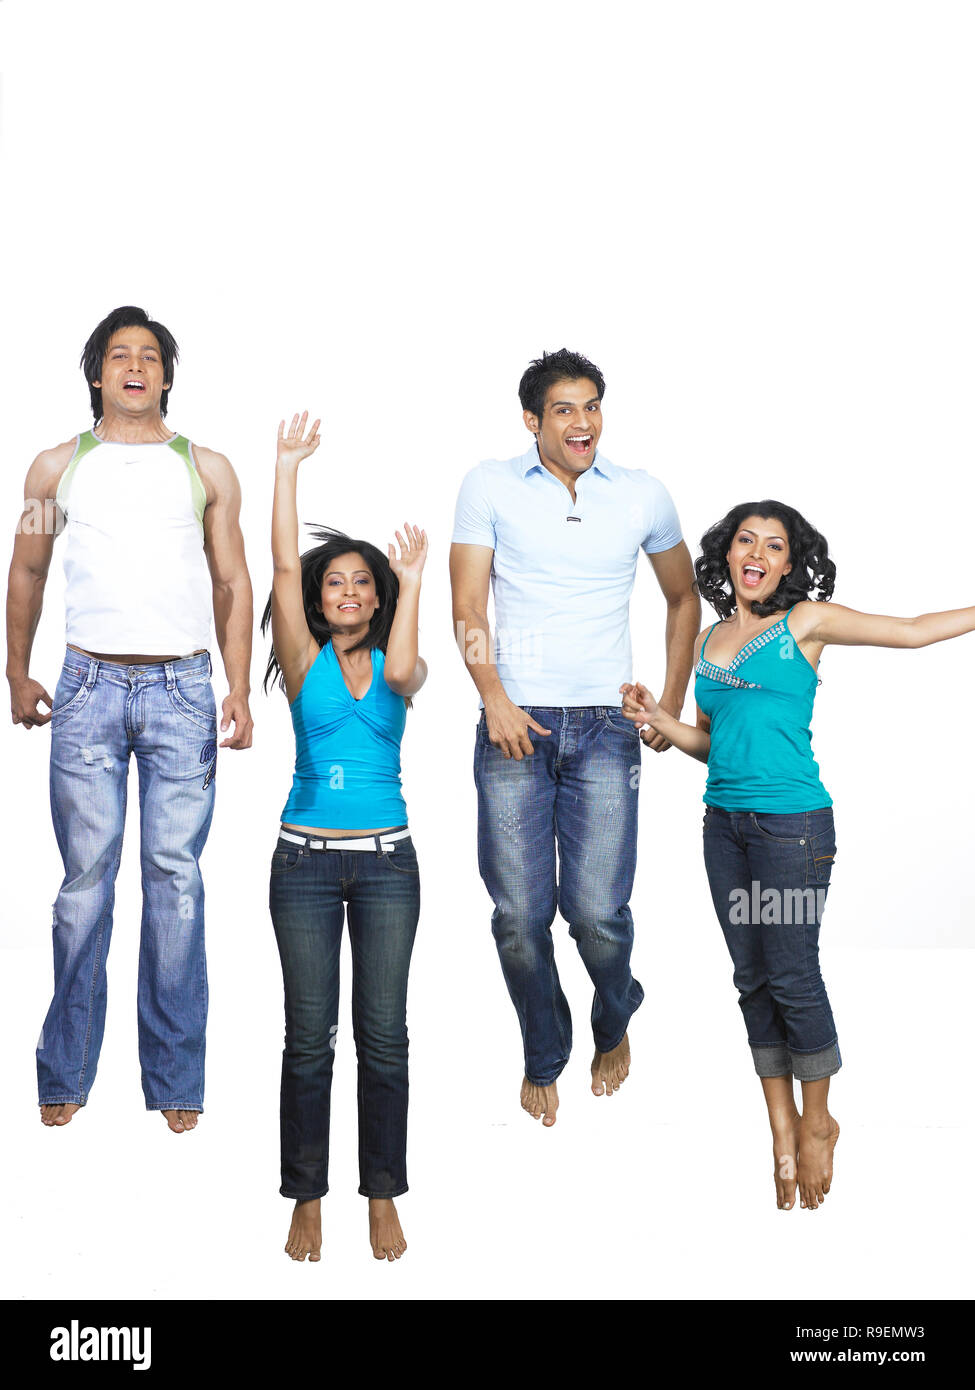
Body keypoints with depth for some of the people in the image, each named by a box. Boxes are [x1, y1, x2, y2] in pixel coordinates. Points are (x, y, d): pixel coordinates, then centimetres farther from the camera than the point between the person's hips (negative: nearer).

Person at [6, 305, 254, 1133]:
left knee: (175, 877, -1)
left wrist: (239, 690, 2)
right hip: (89, 685, 0)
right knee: (86, 878, 0)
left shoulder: (205, 469, 12)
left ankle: (176, 1082, 6)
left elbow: (233, 583, 11)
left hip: (181, 687, 0)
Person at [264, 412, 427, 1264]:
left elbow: (401, 673, -18)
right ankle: (307, 1199, 15)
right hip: (307, 859, -1)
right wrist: (289, 468, -10)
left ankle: (383, 1197, 15)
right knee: (309, 1036, 3)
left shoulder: (397, 668, 7)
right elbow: (285, 568, -7)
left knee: (384, 1035, 4)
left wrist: (412, 583, -12)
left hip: (385, 860, 1)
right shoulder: (307, 661, 4)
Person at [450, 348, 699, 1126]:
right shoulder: (490, 486, 4)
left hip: (605, 727, 0)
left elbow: (684, 598, 21)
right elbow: (467, 605, 0)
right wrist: (494, 697, -14)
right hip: (514, 725, 0)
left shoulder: (643, 495, 9)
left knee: (597, 910, -6)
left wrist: (672, 705, 15)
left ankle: (615, 1023, 27)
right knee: (519, 915, 0)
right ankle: (543, 1061, 23)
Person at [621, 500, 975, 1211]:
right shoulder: (710, 638, 14)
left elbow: (915, 630, 0)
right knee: (753, 978, 9)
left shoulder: (807, 621, -1)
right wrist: (658, 719, 4)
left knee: (792, 976, -2)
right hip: (724, 823, 6)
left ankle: (817, 1122, 18)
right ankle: (782, 1130, 20)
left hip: (790, 821, -5)